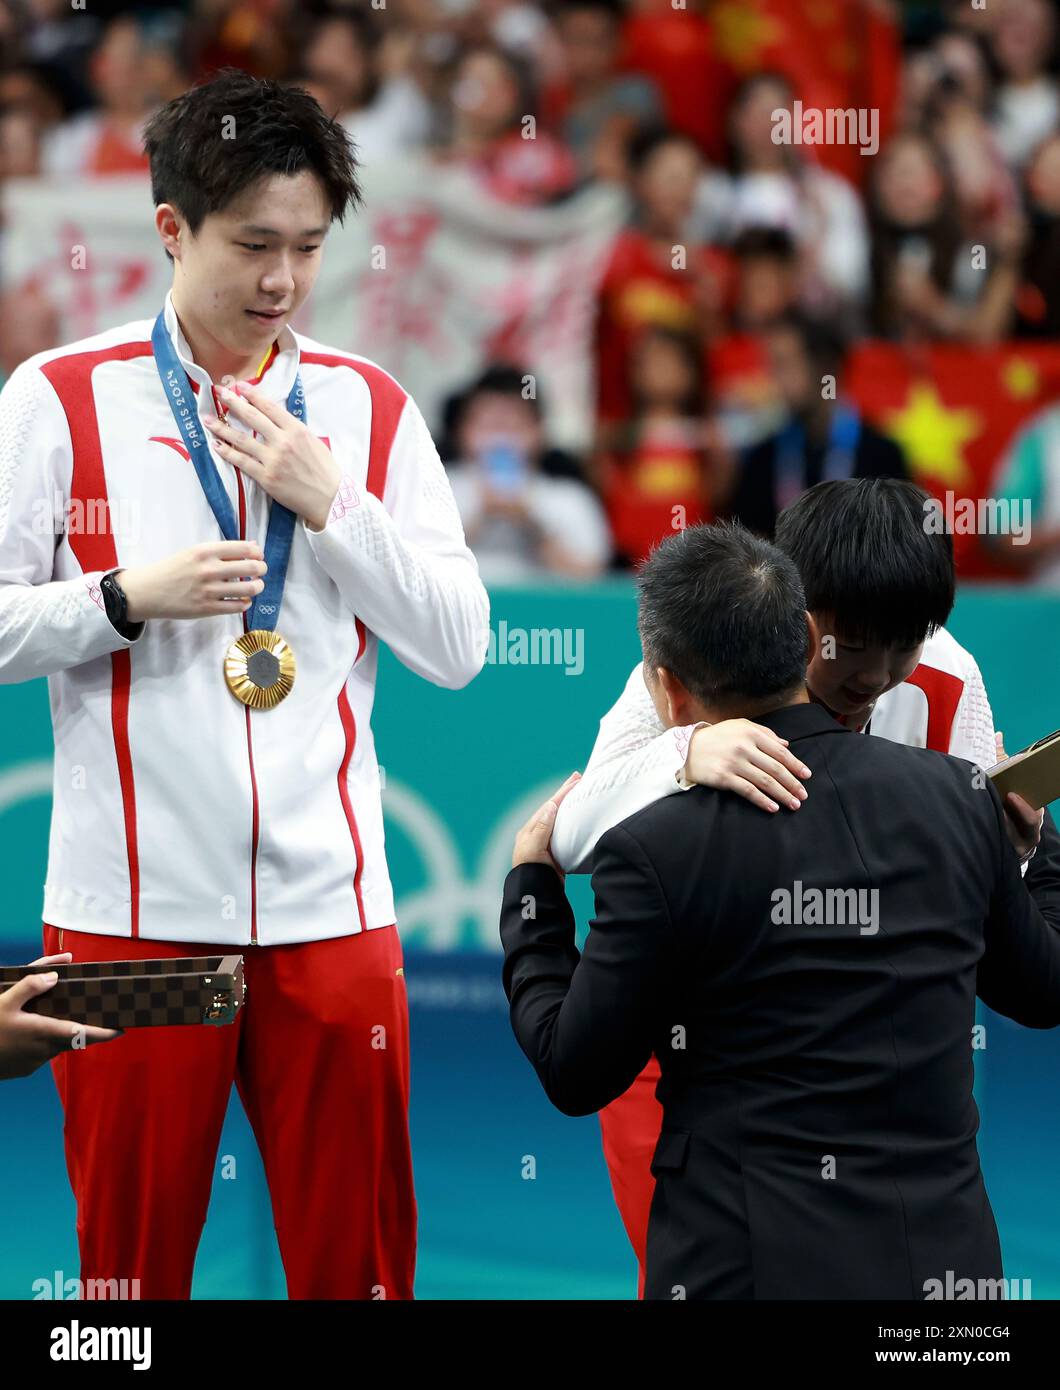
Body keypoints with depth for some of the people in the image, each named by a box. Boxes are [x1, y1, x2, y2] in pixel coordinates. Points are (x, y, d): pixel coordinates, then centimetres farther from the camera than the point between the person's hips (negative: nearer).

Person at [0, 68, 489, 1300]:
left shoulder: (371, 410, 9)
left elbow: (459, 648, 5)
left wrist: (330, 505, -5)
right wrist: (130, 596, -14)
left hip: (329, 907, 2)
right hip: (132, 908, -2)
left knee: (358, 1252, 4)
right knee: (130, 1258, 4)